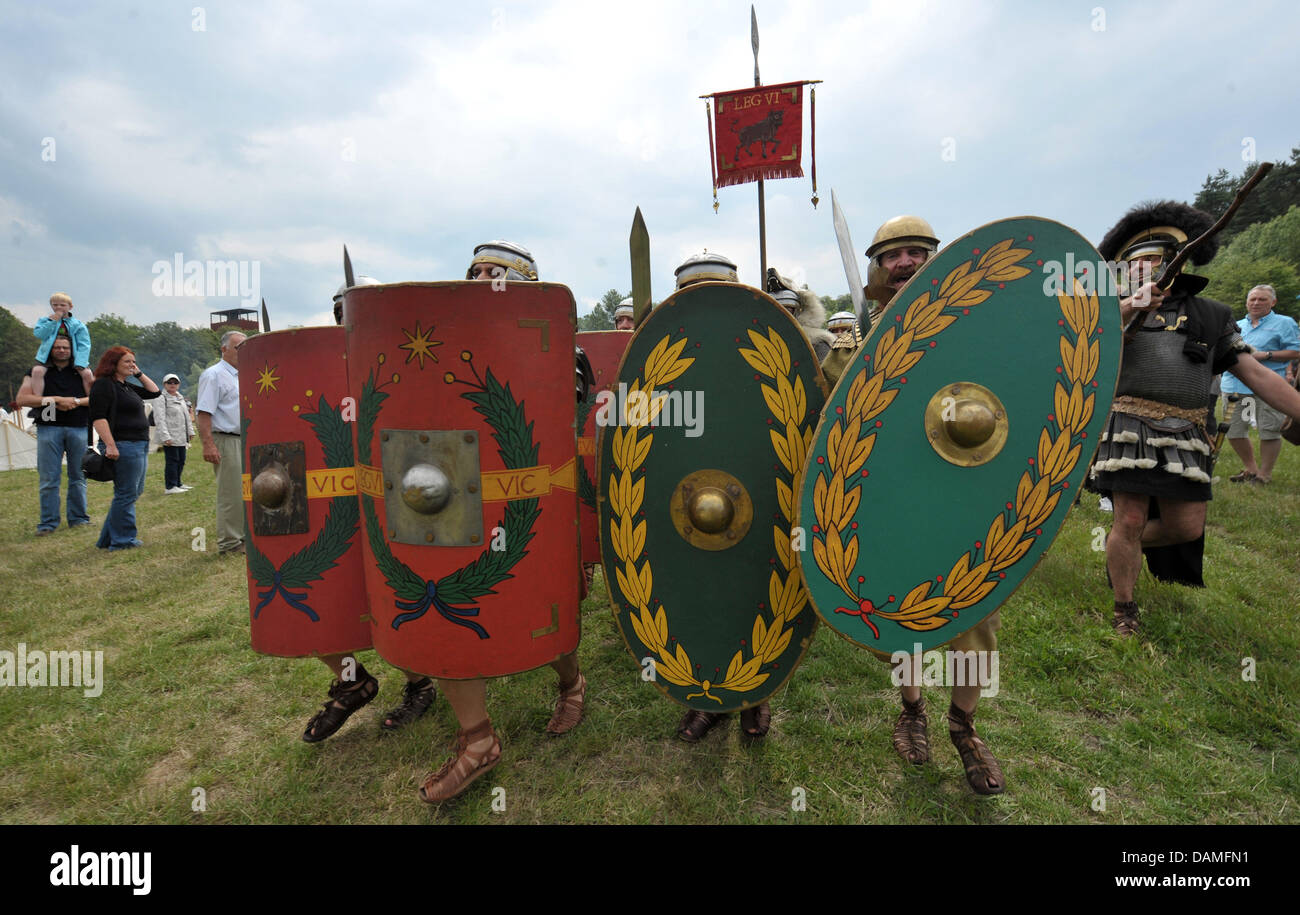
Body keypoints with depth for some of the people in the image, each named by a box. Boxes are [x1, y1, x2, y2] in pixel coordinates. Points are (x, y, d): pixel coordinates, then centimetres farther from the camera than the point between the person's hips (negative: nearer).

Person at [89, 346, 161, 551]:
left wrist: (139, 374, 16)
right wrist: (110, 445, -25)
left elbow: (155, 392, 28)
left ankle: (108, 538, 23)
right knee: (126, 494, -4)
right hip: (123, 446, -10)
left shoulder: (127, 387, 18)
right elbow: (98, 417, -17)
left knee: (132, 493, 15)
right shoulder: (104, 385, -9)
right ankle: (122, 540, 4)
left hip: (139, 445, 10)